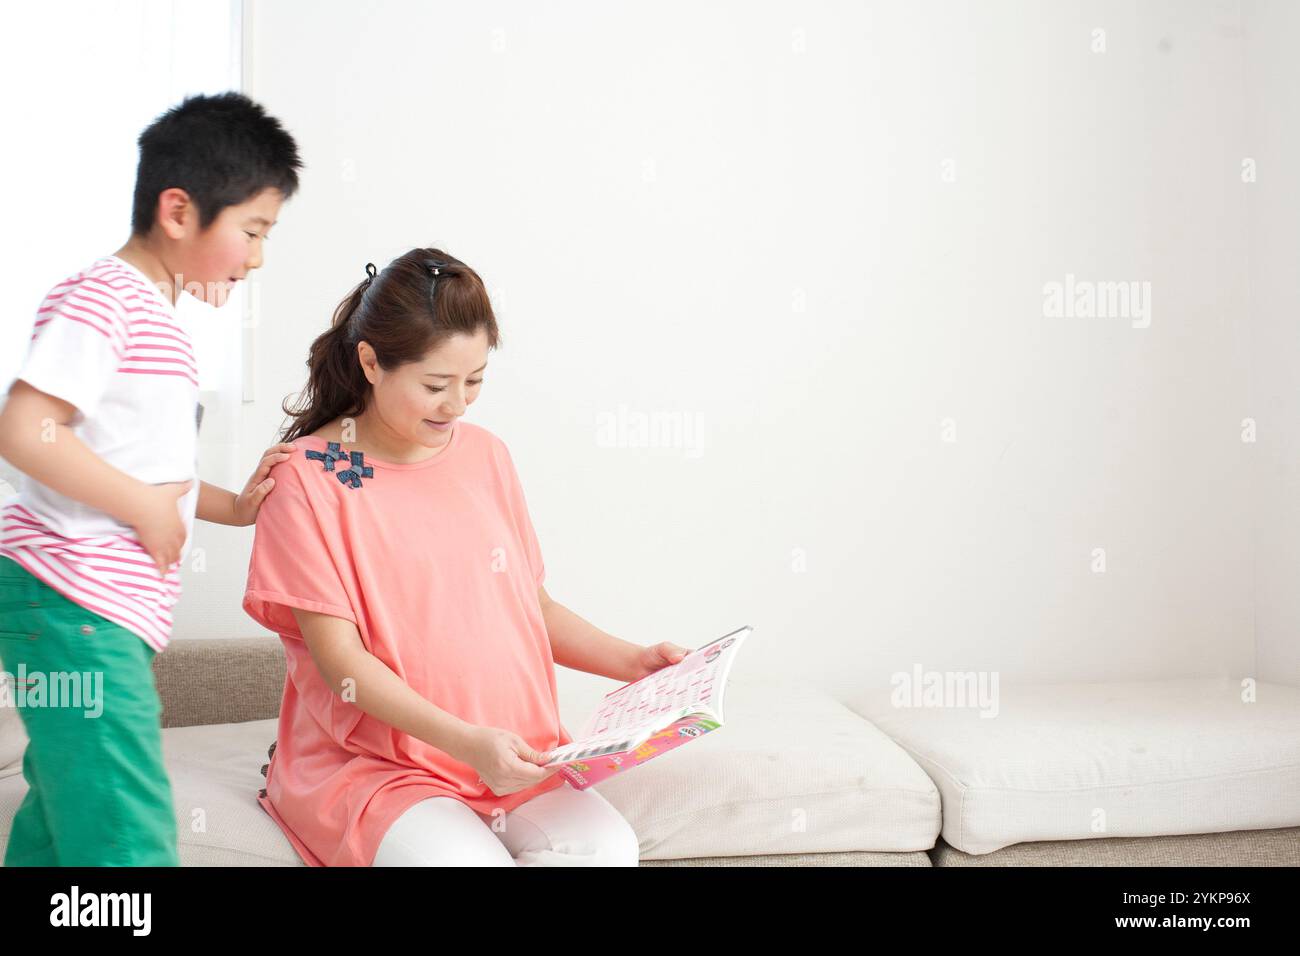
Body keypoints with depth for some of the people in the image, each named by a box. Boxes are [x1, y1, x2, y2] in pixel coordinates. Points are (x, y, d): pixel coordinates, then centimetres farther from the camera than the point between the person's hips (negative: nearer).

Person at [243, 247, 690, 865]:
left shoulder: (486, 455, 10)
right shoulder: (309, 475, -6)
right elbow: (338, 656, -12)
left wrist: (630, 662, 1)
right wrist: (463, 741, -23)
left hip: (511, 758, 5)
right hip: (366, 763, -4)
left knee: (607, 846, -22)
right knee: (466, 859, -32)